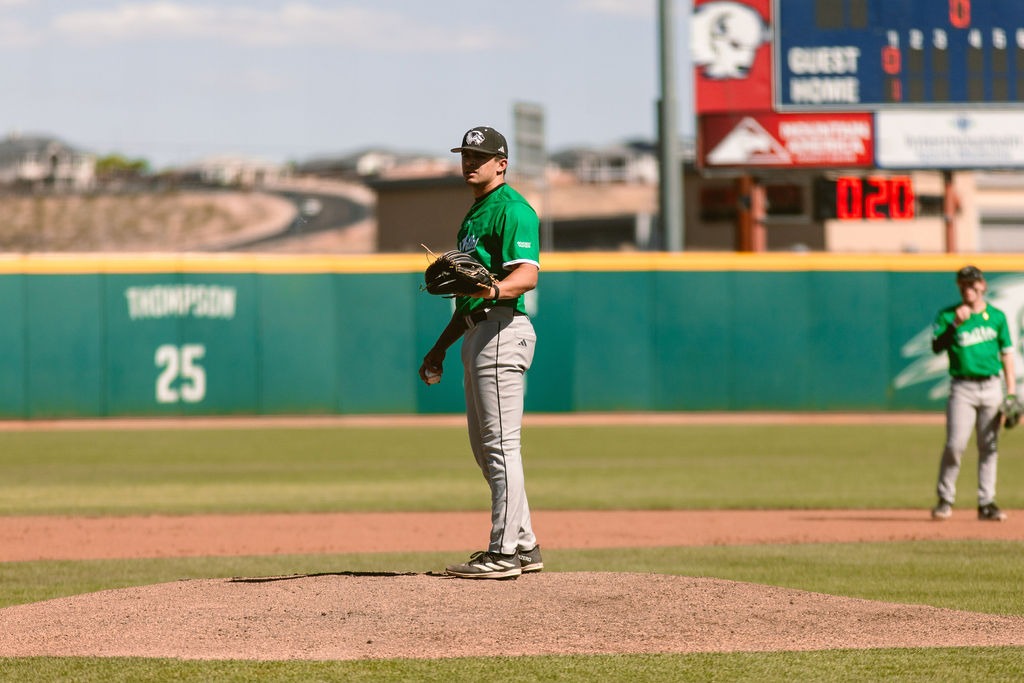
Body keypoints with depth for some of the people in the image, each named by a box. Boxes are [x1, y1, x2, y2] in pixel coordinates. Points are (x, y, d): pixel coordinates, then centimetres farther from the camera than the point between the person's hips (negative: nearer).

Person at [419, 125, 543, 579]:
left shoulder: (512, 210, -10)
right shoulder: (475, 214, 23)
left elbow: (527, 274, -24)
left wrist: (493, 290, -43)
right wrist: (440, 347, 27)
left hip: (502, 330, -11)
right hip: (477, 332, 11)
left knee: (500, 442, -11)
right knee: (484, 445, 13)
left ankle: (504, 553, -10)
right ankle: (524, 545, 18)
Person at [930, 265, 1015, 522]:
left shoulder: (996, 316, 8)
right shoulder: (947, 315, 2)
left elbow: (1006, 353, 11)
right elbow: (937, 347, -10)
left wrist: (1012, 391, 5)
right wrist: (955, 324, -22)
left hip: (991, 387, 2)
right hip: (962, 388, -2)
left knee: (989, 447, 4)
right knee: (955, 445, -11)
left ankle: (986, 503, 8)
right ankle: (945, 499, 1)